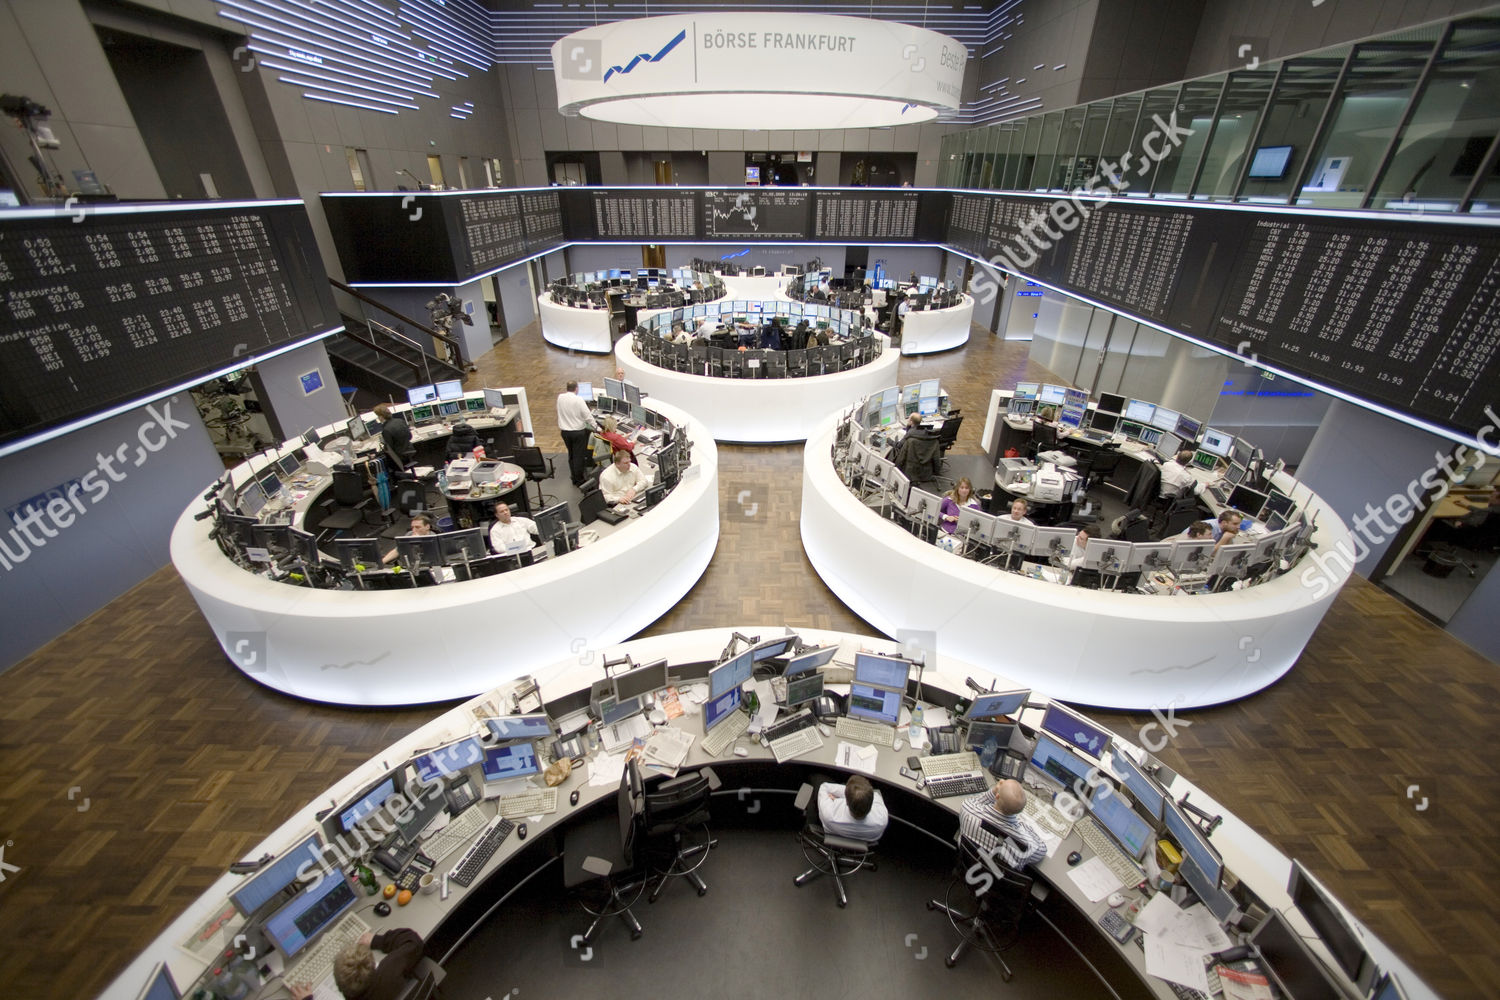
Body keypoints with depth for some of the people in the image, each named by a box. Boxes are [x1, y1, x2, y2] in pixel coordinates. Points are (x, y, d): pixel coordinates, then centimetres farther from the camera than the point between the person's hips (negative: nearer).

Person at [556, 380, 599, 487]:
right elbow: (588, 416, -15)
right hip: (578, 431, -5)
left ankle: (574, 478, 26)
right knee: (579, 456, 4)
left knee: (571, 455, 18)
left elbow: (560, 413, 11)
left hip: (564, 431, 6)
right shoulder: (578, 400, -18)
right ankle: (579, 480, 12)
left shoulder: (560, 397, -2)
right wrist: (596, 427, -4)